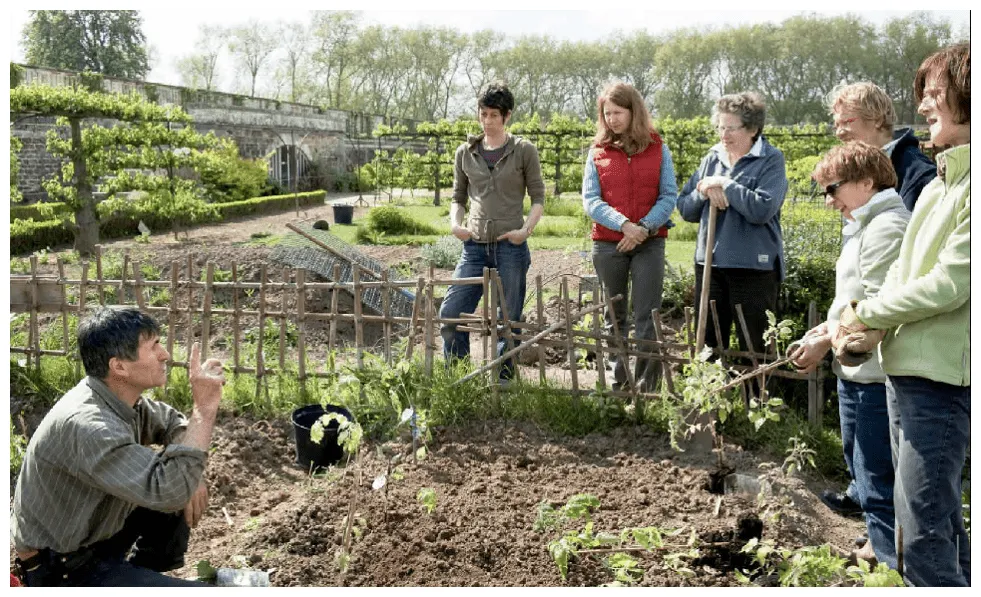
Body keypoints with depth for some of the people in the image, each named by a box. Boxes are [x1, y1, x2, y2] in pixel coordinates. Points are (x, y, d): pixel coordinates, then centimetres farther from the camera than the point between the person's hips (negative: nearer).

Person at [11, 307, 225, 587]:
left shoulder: (121, 397, -6)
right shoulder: (85, 424, -32)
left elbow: (172, 422, 12)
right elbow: (167, 490, -38)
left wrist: (191, 476, -7)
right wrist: (205, 406, -34)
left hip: (95, 528, 9)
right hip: (62, 568, -9)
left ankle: (147, 572, 21)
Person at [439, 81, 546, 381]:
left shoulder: (524, 151, 2)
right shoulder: (465, 153, 10)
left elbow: (538, 197, 3)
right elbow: (458, 197, 16)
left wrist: (526, 229, -12)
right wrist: (455, 223, -4)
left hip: (511, 246, -3)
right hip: (475, 245, 3)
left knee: (509, 319, 4)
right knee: (450, 313, -3)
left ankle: (503, 380, 17)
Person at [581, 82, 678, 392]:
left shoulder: (658, 149, 4)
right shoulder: (597, 151, 5)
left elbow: (669, 197, 0)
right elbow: (590, 200, -3)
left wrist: (645, 227, -16)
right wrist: (624, 224, -17)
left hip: (649, 243, -1)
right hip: (608, 245, 2)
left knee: (646, 319, -3)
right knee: (614, 318, 10)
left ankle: (646, 388, 2)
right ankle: (617, 385, 20)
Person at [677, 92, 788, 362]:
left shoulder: (771, 160, -5)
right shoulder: (712, 158, 10)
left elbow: (762, 209, -20)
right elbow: (685, 208, 10)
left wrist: (723, 184, -15)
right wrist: (705, 191, -9)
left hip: (753, 268, -5)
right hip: (709, 263, 5)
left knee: (753, 348, 4)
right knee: (707, 344, 13)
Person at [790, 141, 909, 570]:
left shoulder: (886, 227, -16)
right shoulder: (864, 225, 17)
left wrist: (827, 341, -15)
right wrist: (829, 327, 8)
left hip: (875, 376, -11)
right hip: (856, 371, 11)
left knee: (876, 482, -5)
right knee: (860, 467, 22)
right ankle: (880, 545, 37)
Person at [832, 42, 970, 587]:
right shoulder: (939, 183, 15)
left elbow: (949, 284, -21)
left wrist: (866, 315, -8)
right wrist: (867, 331, -3)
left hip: (940, 377, -9)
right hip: (904, 368, 9)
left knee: (924, 540, -5)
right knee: (939, 520, 21)